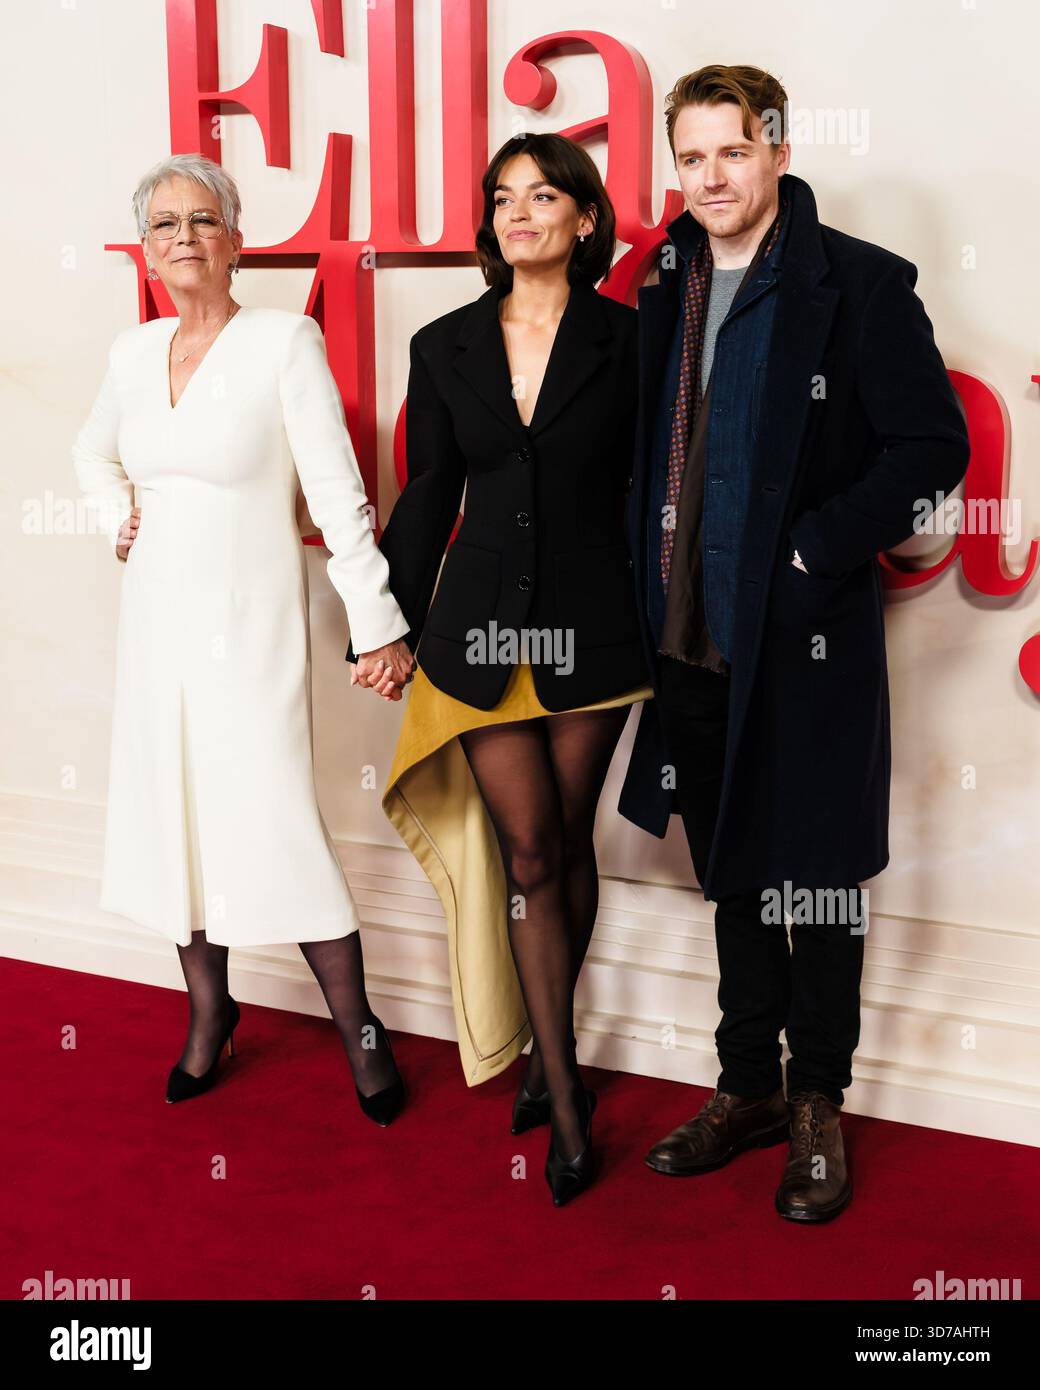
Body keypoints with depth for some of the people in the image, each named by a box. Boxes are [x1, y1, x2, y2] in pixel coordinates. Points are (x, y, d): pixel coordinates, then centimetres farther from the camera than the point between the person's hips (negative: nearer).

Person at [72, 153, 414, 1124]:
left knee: (274, 821, -8)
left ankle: (358, 1030, 7)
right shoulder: (134, 352, 8)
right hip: (158, 616, 6)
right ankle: (209, 1011, 27)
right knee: (173, 813, 10)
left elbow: (336, 489, -11)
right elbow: (93, 451, 27)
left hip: (248, 623, -5)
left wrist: (375, 621, -14)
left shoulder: (285, 341, -8)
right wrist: (117, 517, 7)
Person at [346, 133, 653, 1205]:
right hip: (483, 626, 1)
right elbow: (428, 497, 10)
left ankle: (543, 1051, 27)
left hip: (590, 627, -1)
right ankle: (563, 1091, 9)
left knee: (566, 843, 9)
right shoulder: (445, 347, 6)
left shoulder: (627, 340, -1)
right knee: (528, 848, 0)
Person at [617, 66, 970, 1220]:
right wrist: (651, 584, 6)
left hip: (808, 644, -6)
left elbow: (933, 447, -11)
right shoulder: (669, 288, 10)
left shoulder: (859, 283, -8)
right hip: (693, 639, 6)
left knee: (814, 877, 6)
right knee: (734, 875, 17)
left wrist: (816, 551, -16)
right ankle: (748, 1088, 32)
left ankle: (818, 1105, 23)